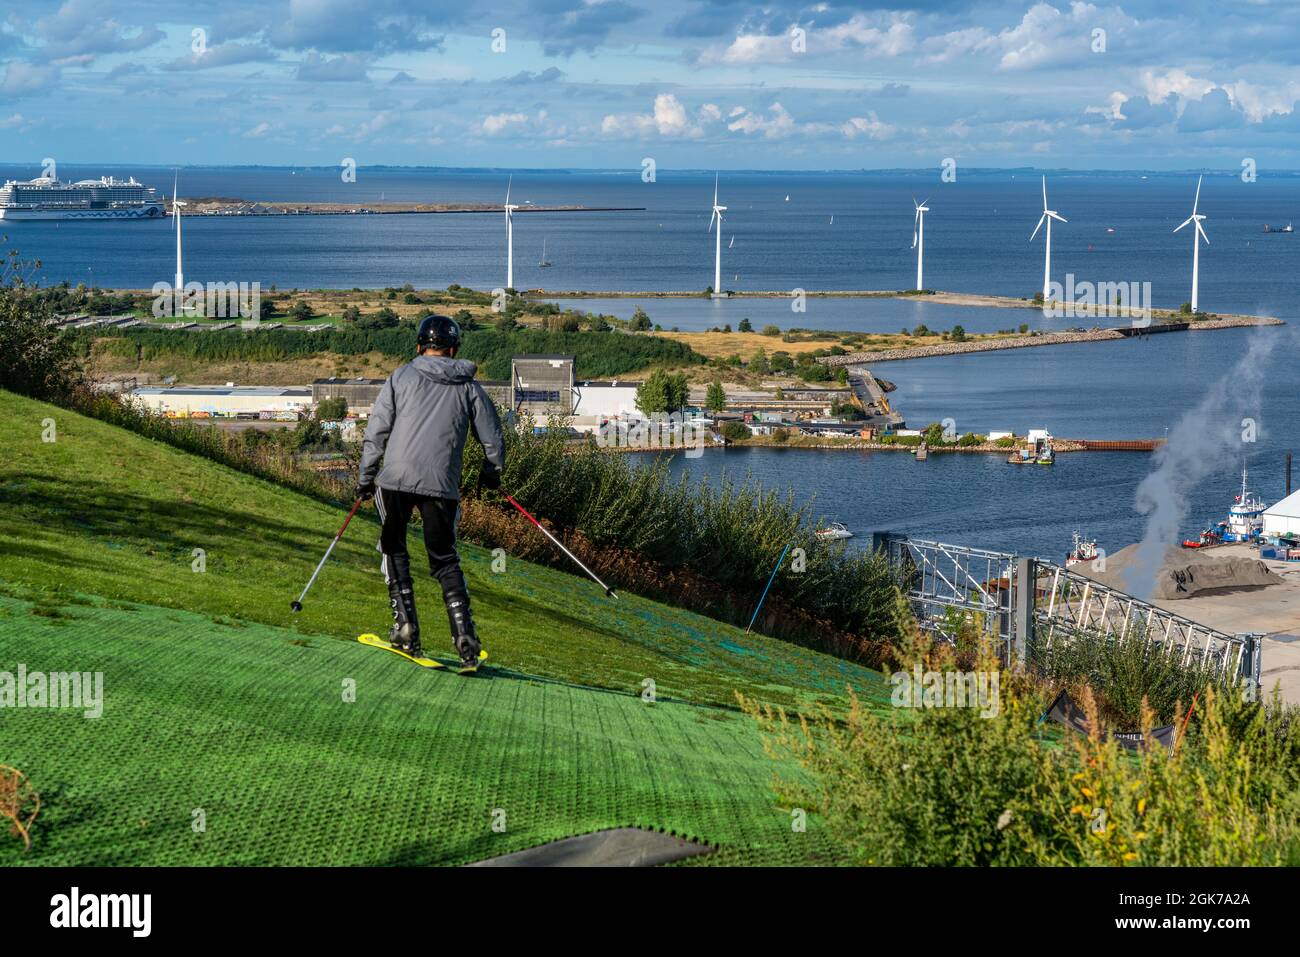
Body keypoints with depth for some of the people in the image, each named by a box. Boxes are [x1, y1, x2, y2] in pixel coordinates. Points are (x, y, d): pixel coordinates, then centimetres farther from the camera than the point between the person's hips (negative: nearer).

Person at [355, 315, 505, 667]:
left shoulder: (402, 377, 7)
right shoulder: (469, 387, 11)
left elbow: (376, 430, 4)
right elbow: (493, 440, 15)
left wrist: (365, 477, 11)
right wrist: (491, 473, 34)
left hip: (397, 478, -1)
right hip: (442, 484, 1)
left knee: (394, 549, 17)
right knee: (445, 561, 10)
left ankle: (405, 624, 5)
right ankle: (464, 635, -4)